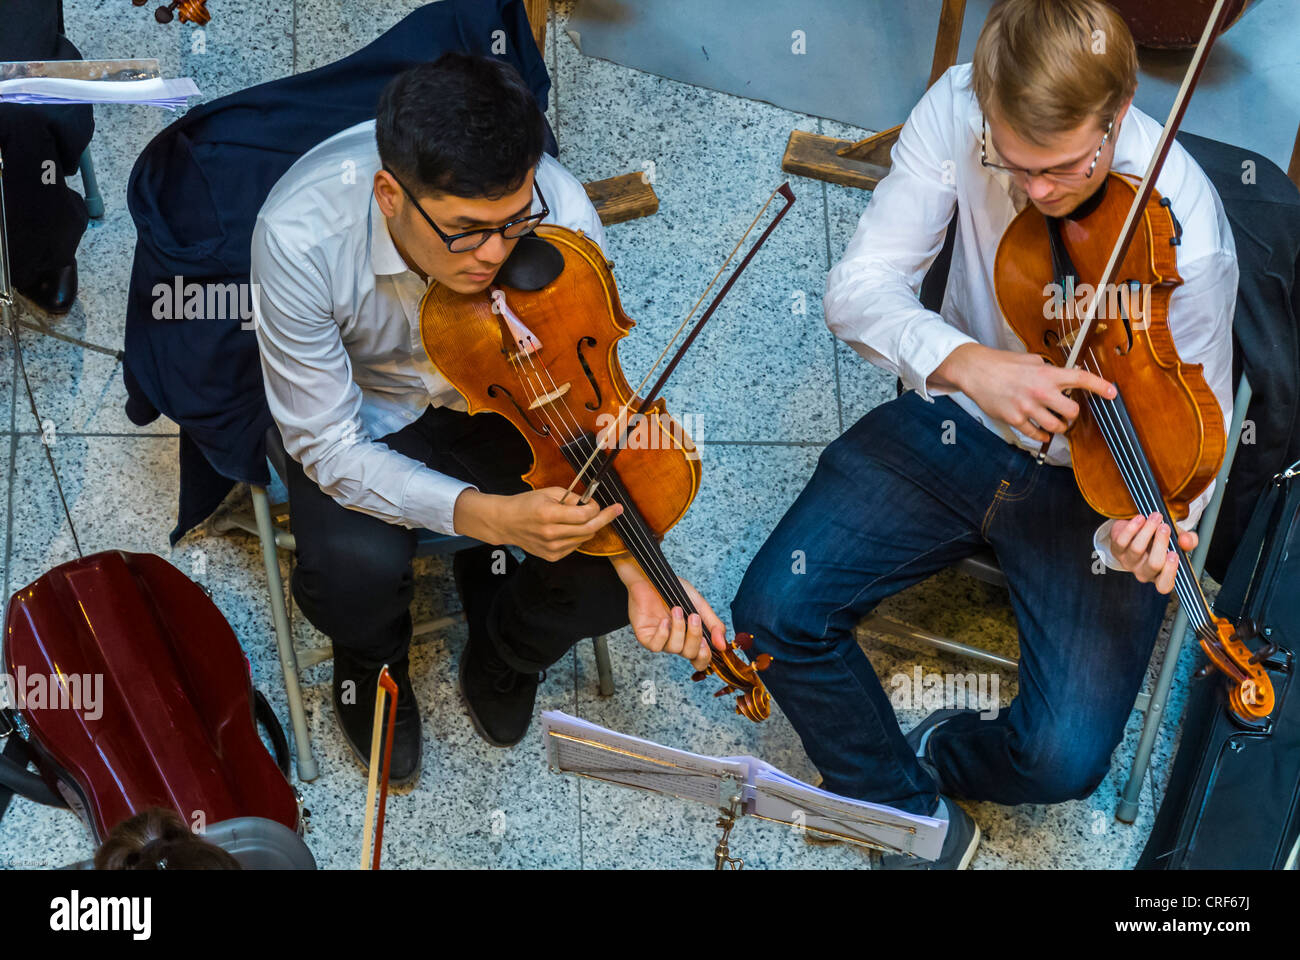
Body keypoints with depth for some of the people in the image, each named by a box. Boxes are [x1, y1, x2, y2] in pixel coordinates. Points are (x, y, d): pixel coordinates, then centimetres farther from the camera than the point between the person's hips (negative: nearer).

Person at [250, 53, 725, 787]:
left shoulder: (563, 219, -31)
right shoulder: (301, 235, -36)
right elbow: (327, 446, -28)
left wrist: (636, 566, -35)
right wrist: (490, 515, -44)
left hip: (503, 403, 2)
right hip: (361, 414, -1)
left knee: (604, 576, -21)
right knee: (357, 568, -32)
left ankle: (507, 646, 17)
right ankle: (374, 659, 8)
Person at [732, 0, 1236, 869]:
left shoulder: (1186, 237, -27)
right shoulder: (957, 111, -19)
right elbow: (857, 287, -18)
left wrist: (1141, 536, -39)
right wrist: (964, 362, -38)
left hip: (1095, 484, -3)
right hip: (955, 427, 3)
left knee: (1064, 757, -17)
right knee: (775, 611, -11)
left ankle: (941, 754, 21)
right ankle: (915, 812, 12)